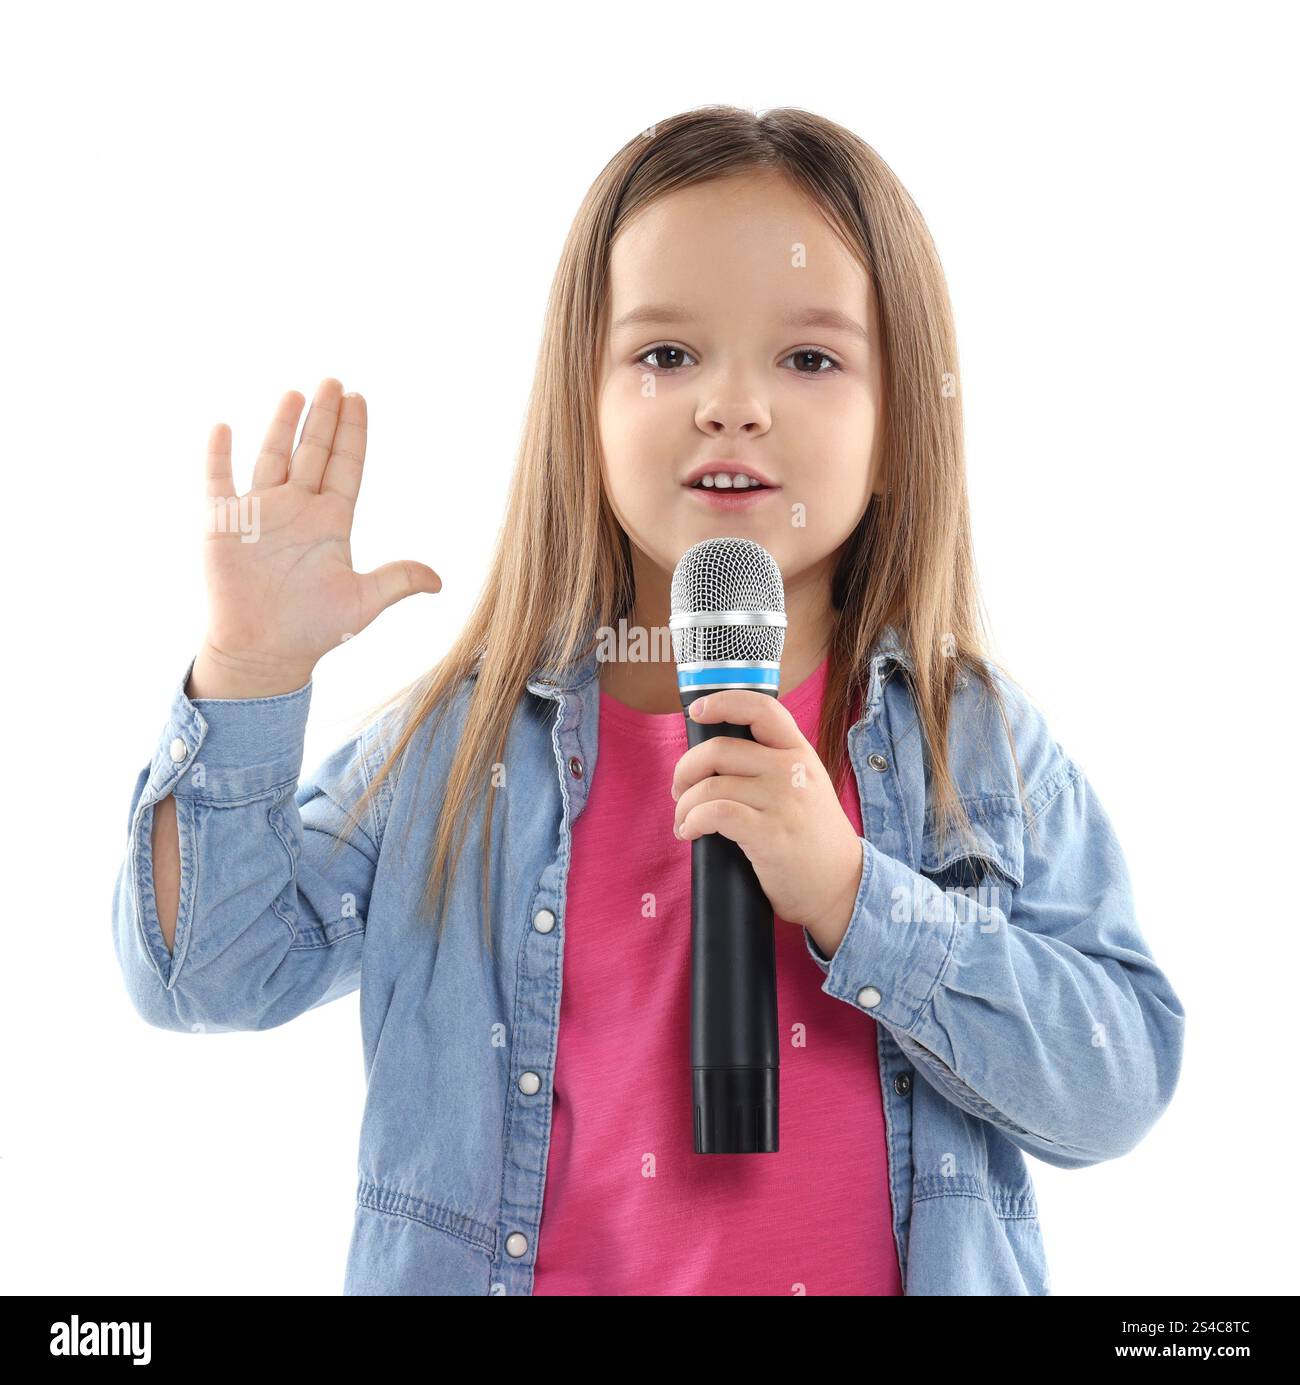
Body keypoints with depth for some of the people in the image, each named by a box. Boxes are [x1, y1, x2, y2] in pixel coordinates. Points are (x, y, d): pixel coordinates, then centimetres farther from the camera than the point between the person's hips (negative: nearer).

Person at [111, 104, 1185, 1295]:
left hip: (878, 1265, 0)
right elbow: (206, 971, -6)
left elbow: (1125, 1081, -14)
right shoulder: (462, 742, -7)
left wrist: (852, 896, -26)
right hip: (504, 1262, 1)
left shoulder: (977, 746, -8)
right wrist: (249, 674, -18)